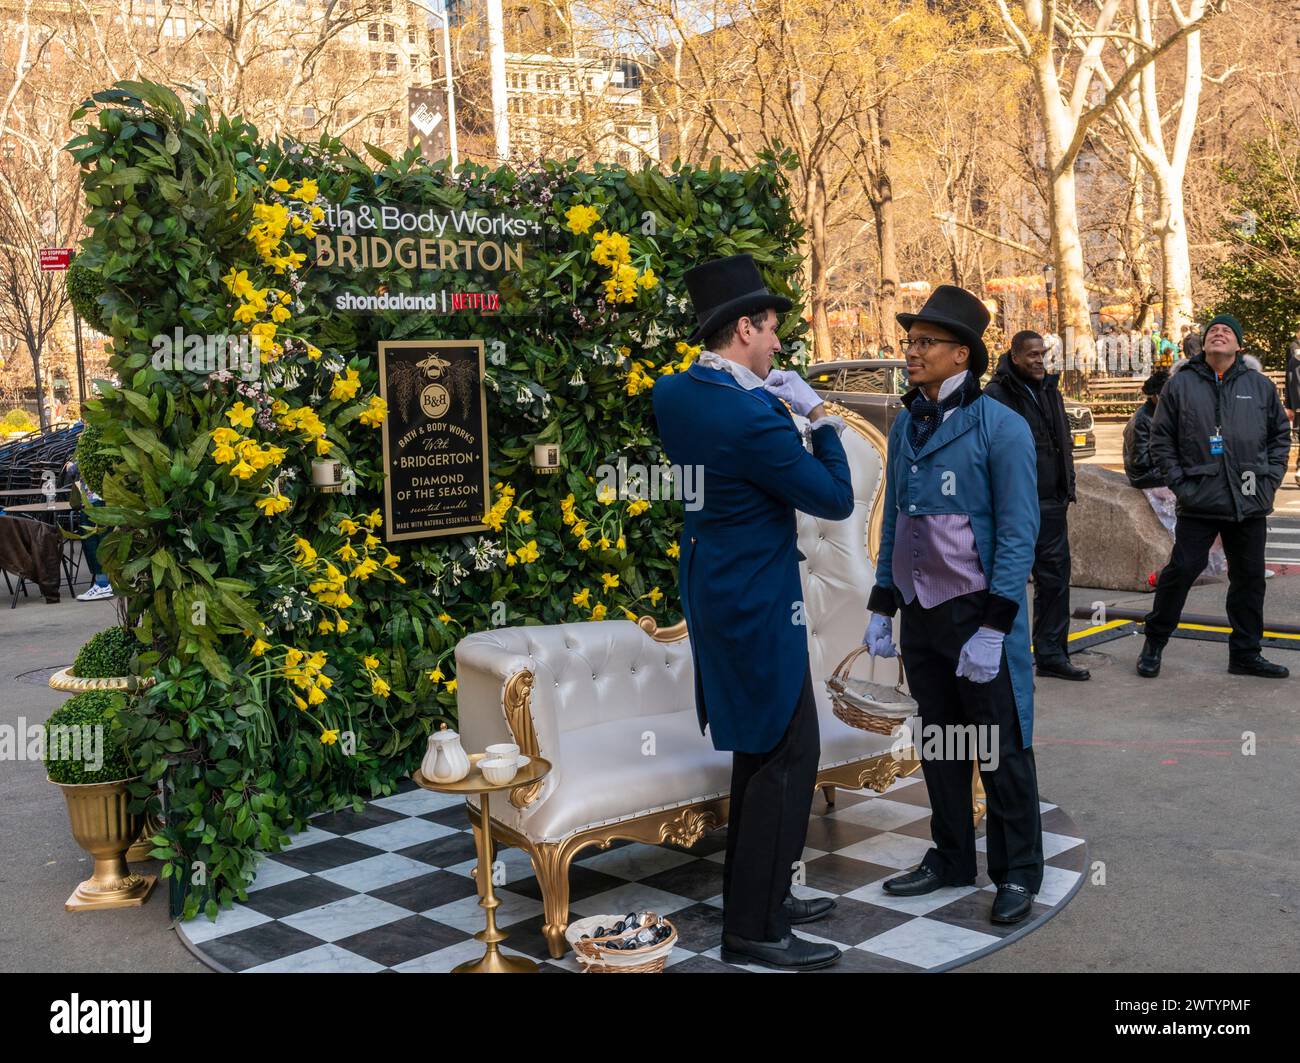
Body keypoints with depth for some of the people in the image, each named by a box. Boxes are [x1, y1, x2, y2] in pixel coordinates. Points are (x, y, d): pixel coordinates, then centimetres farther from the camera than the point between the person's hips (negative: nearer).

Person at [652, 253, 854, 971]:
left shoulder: (673, 394, 2)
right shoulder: (751, 416, -23)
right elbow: (835, 499, -17)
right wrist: (820, 418, -6)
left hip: (711, 588, 10)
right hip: (756, 602, -10)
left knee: (759, 746, 19)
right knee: (788, 754, -2)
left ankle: (757, 893, 30)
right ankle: (753, 928, 5)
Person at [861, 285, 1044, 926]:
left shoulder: (1001, 427, -11)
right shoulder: (904, 426, 6)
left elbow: (1018, 534, -14)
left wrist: (992, 628, -18)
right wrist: (882, 606, 10)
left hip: (980, 612, -5)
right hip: (920, 611, 6)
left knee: (1002, 751, 7)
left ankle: (1018, 873, 22)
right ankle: (951, 858, 31)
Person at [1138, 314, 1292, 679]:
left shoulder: (1261, 386, 8)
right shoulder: (1181, 385, 2)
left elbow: (1281, 434, 16)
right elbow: (1161, 438, 3)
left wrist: (1271, 478, 5)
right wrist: (1178, 482, -5)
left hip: (1250, 502, 3)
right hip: (1199, 500, -3)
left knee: (1250, 577, 9)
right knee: (1181, 570, -4)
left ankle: (1245, 654, 21)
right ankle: (1153, 645, 12)